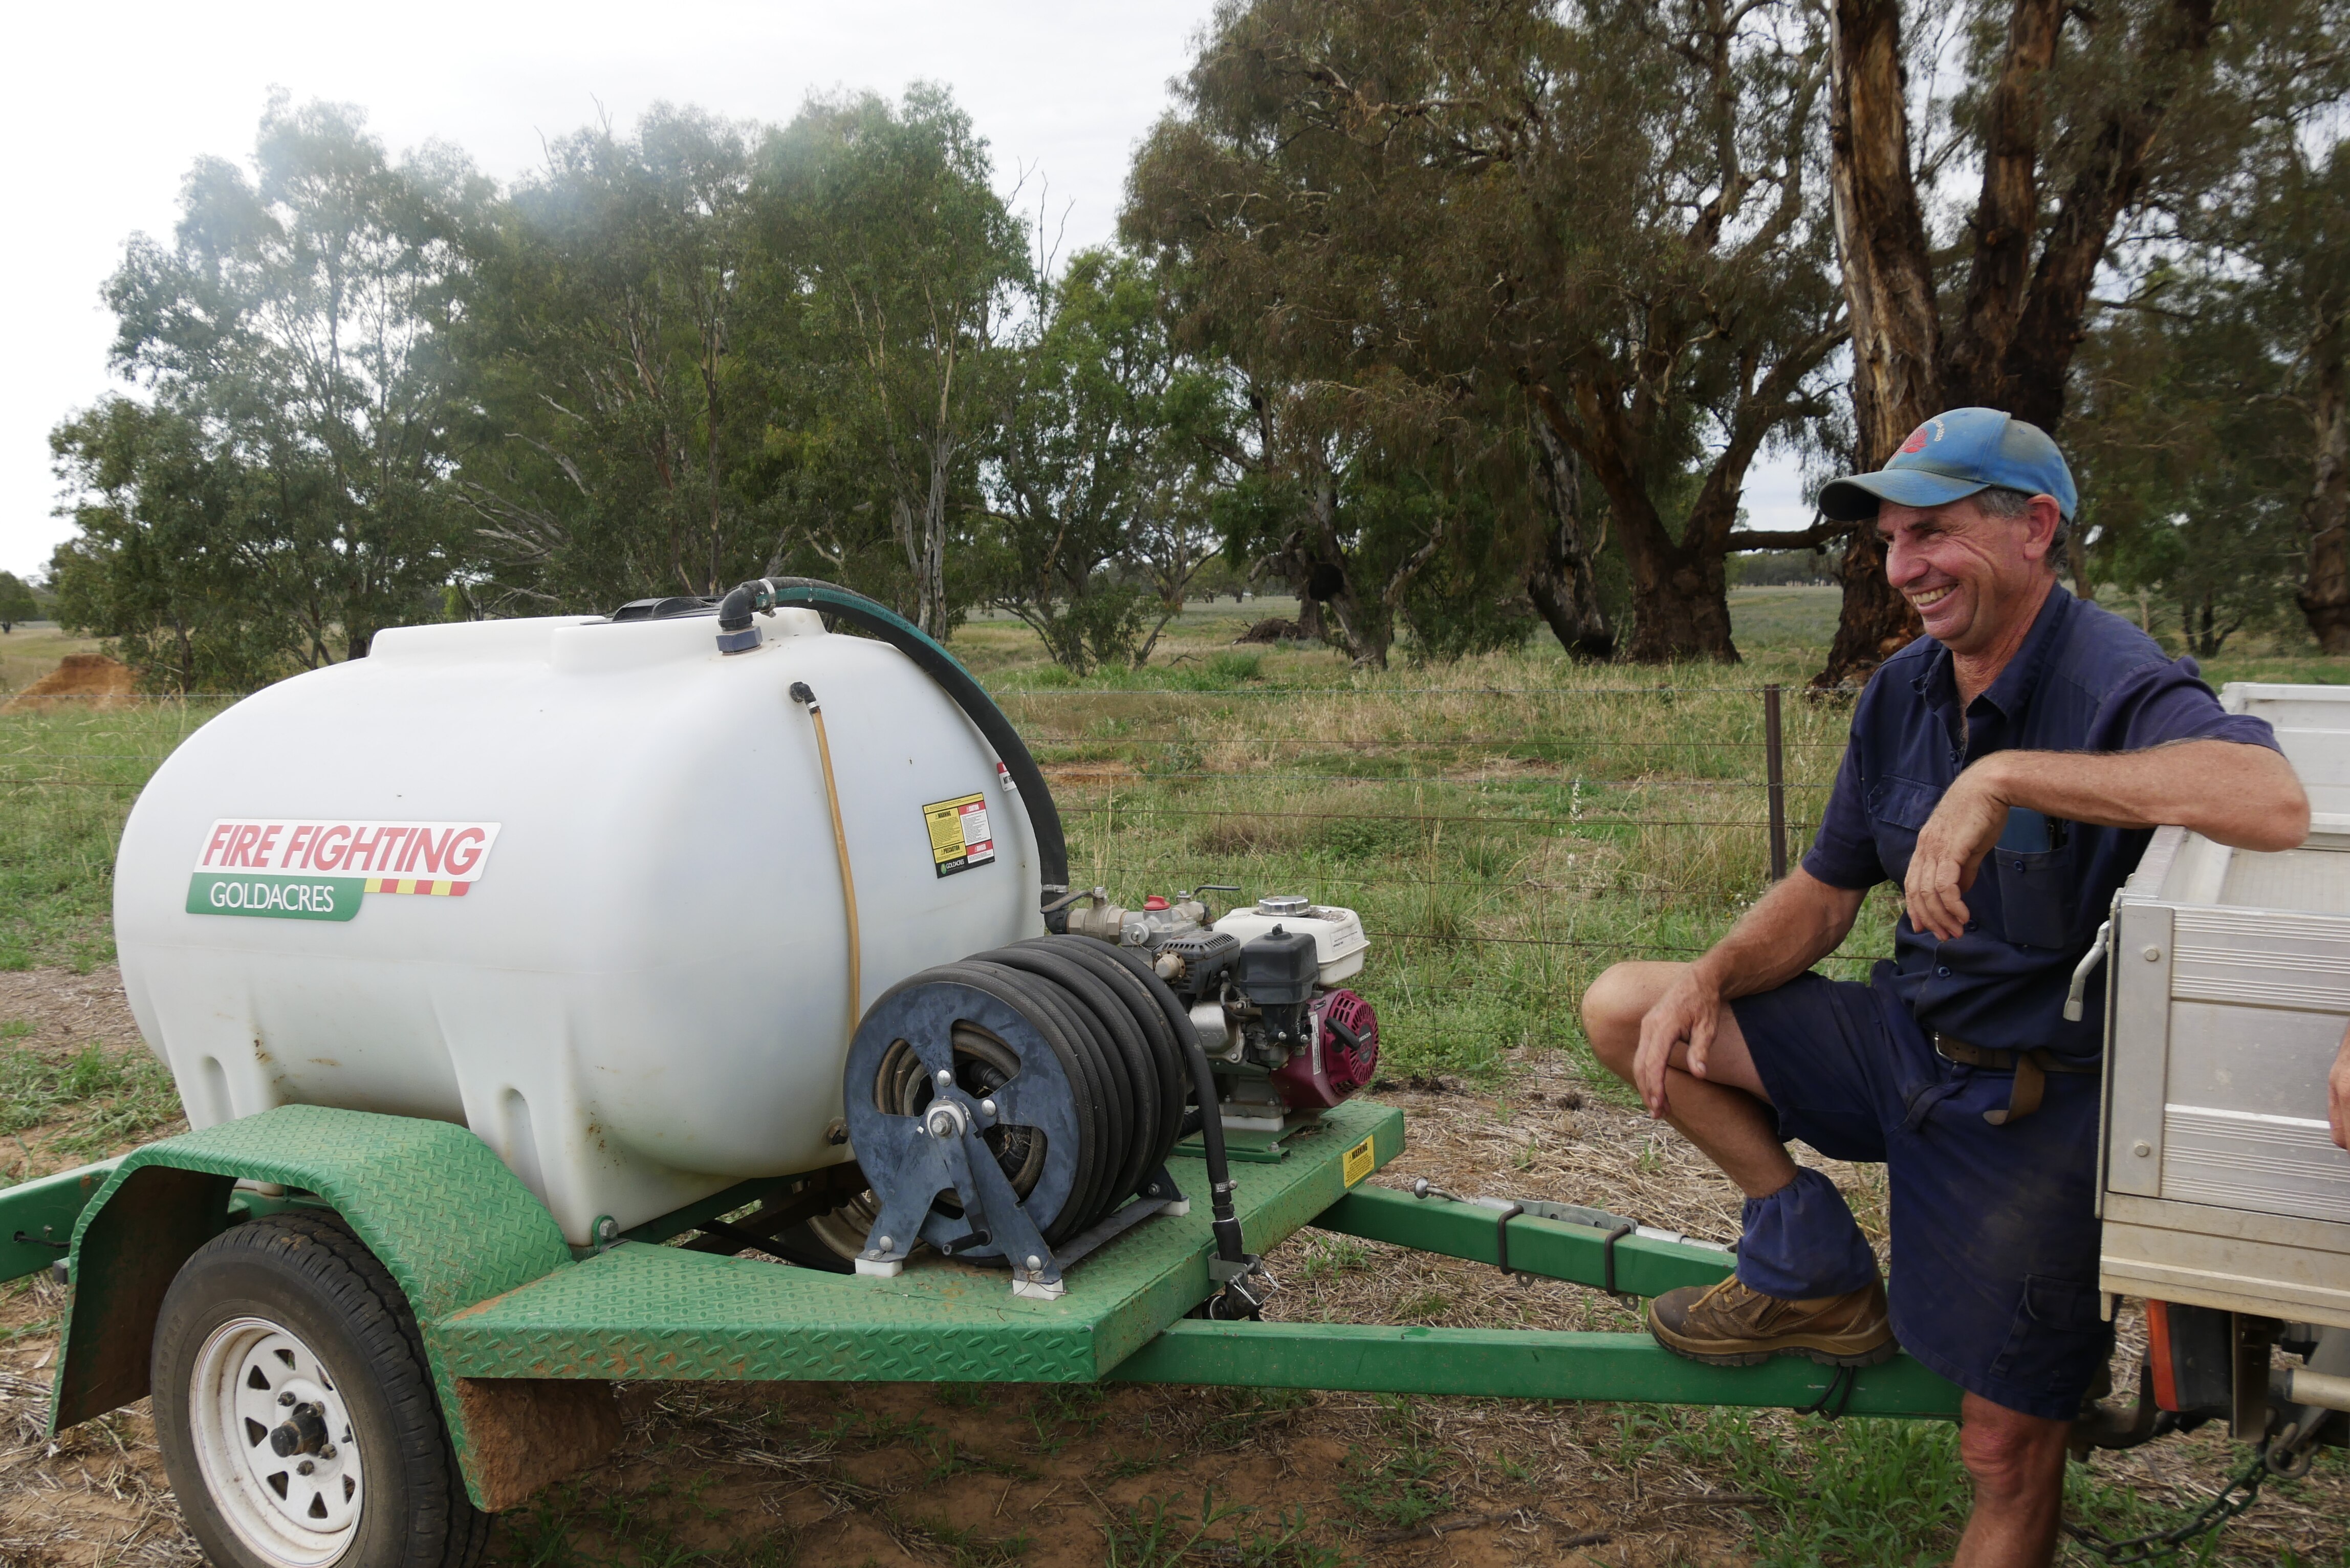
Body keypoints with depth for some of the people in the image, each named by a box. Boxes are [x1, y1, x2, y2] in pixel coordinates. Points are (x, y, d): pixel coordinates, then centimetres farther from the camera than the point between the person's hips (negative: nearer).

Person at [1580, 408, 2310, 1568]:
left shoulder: (2114, 684, -22)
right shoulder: (1905, 690, 1)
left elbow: (2276, 802, -44)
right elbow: (1825, 894, 7)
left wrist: (2004, 775, -43)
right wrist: (1712, 980, -11)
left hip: (2041, 1099, -6)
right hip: (1907, 1030, 7)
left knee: (2008, 1457, 3)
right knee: (1625, 1009, 0)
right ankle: (1817, 1278, 8)